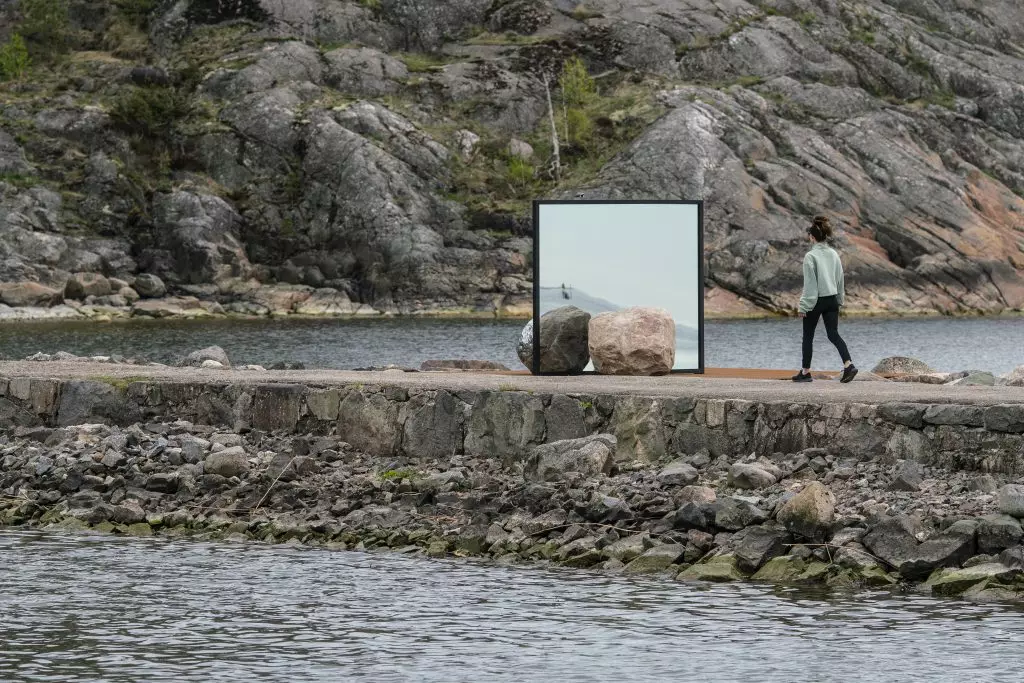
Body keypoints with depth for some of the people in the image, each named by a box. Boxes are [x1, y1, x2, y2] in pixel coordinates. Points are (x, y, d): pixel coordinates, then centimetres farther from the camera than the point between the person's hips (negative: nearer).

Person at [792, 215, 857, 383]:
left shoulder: (810, 256, -15)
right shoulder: (833, 254, 4)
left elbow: (809, 284, -15)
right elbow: (840, 279, 12)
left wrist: (804, 306, -11)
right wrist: (840, 300, 21)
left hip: (815, 301, -5)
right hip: (832, 299, 5)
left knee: (808, 336, 8)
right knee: (833, 334, 5)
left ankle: (805, 372, 15)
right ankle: (848, 365, -14)